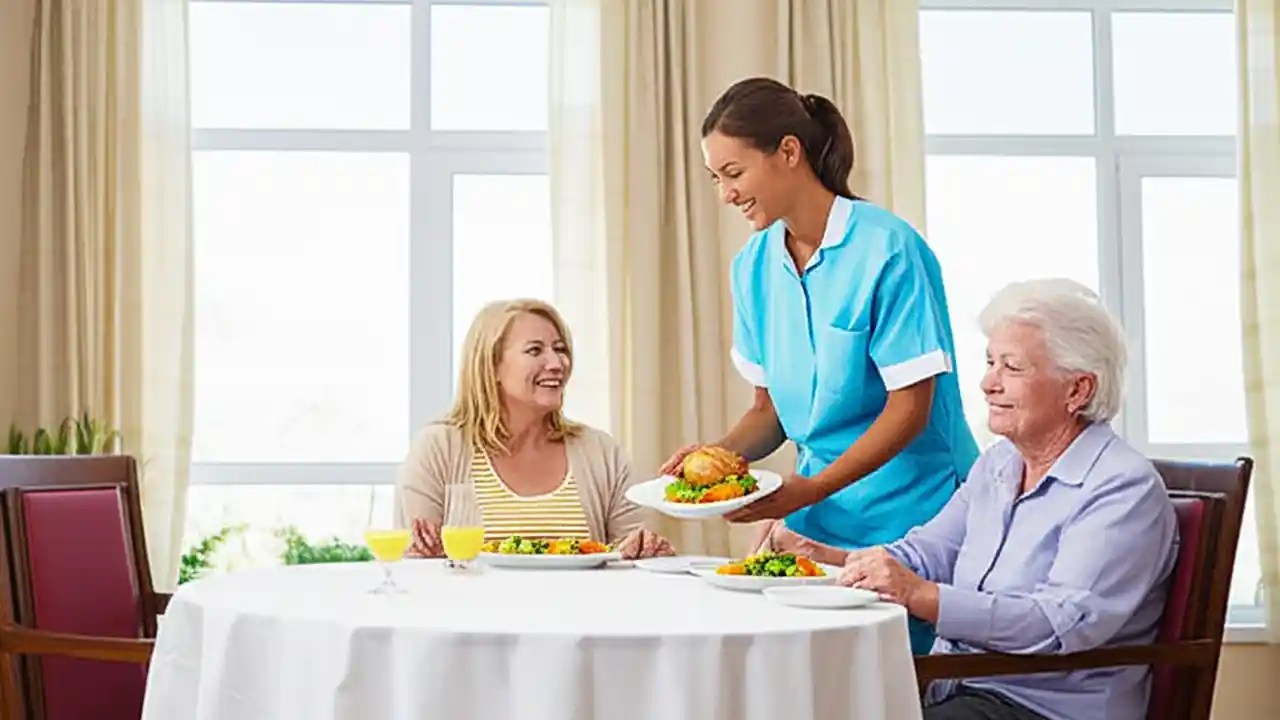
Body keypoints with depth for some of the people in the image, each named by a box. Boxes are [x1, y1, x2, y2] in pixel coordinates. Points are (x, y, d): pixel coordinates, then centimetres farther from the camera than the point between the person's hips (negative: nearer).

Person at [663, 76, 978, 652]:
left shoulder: (887, 250, -14)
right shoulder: (753, 266, 6)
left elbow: (910, 406, -15)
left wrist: (812, 490, -20)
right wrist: (719, 453, -6)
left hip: (909, 513, -5)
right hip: (820, 519, 5)